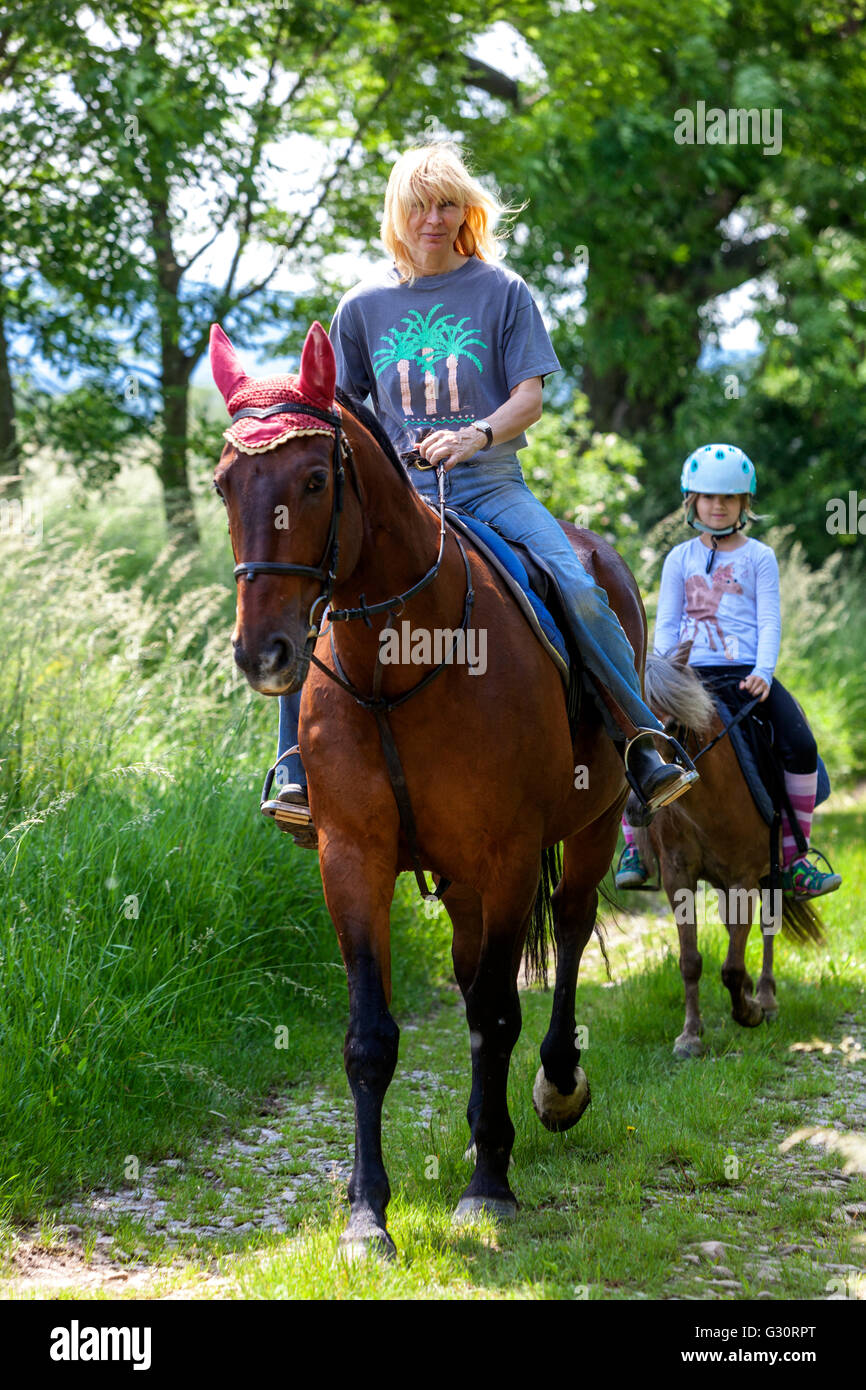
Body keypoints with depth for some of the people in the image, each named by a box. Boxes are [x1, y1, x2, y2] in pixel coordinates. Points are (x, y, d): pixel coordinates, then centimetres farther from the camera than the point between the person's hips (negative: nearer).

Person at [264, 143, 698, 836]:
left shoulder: (502, 291, 6)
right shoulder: (364, 304, 11)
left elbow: (530, 397, -1)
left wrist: (477, 435, -21)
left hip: (491, 483, -1)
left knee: (580, 590, -26)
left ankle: (642, 746, -16)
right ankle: (301, 767, -17)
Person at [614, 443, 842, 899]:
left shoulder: (759, 558, 8)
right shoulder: (679, 559, 12)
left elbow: (769, 622, 1)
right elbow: (666, 624, 9)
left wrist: (763, 672, -15)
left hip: (749, 673, 0)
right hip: (691, 672, 1)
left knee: (801, 746, -19)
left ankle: (792, 861, -10)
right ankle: (634, 847, -5)